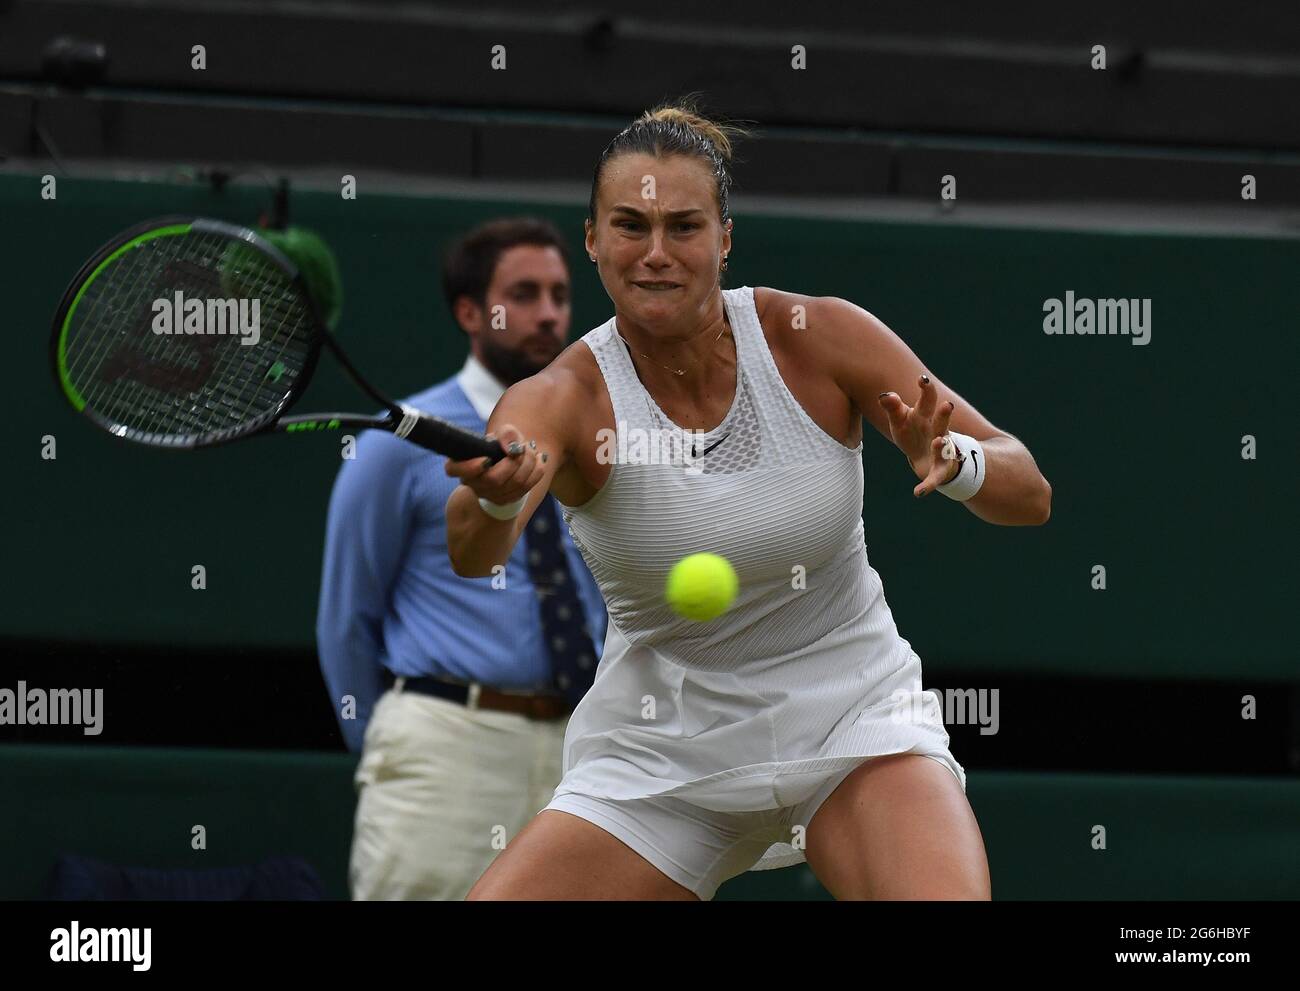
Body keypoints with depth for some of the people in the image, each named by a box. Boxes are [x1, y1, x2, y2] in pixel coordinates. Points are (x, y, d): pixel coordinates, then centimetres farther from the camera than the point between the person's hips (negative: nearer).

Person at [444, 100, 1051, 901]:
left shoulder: (819, 339, -10)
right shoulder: (564, 399, -13)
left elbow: (1029, 494, -8)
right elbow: (472, 556, -34)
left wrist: (952, 462, -31)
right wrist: (495, 497, -58)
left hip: (854, 719, -1)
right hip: (661, 753, 1)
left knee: (943, 895, -29)